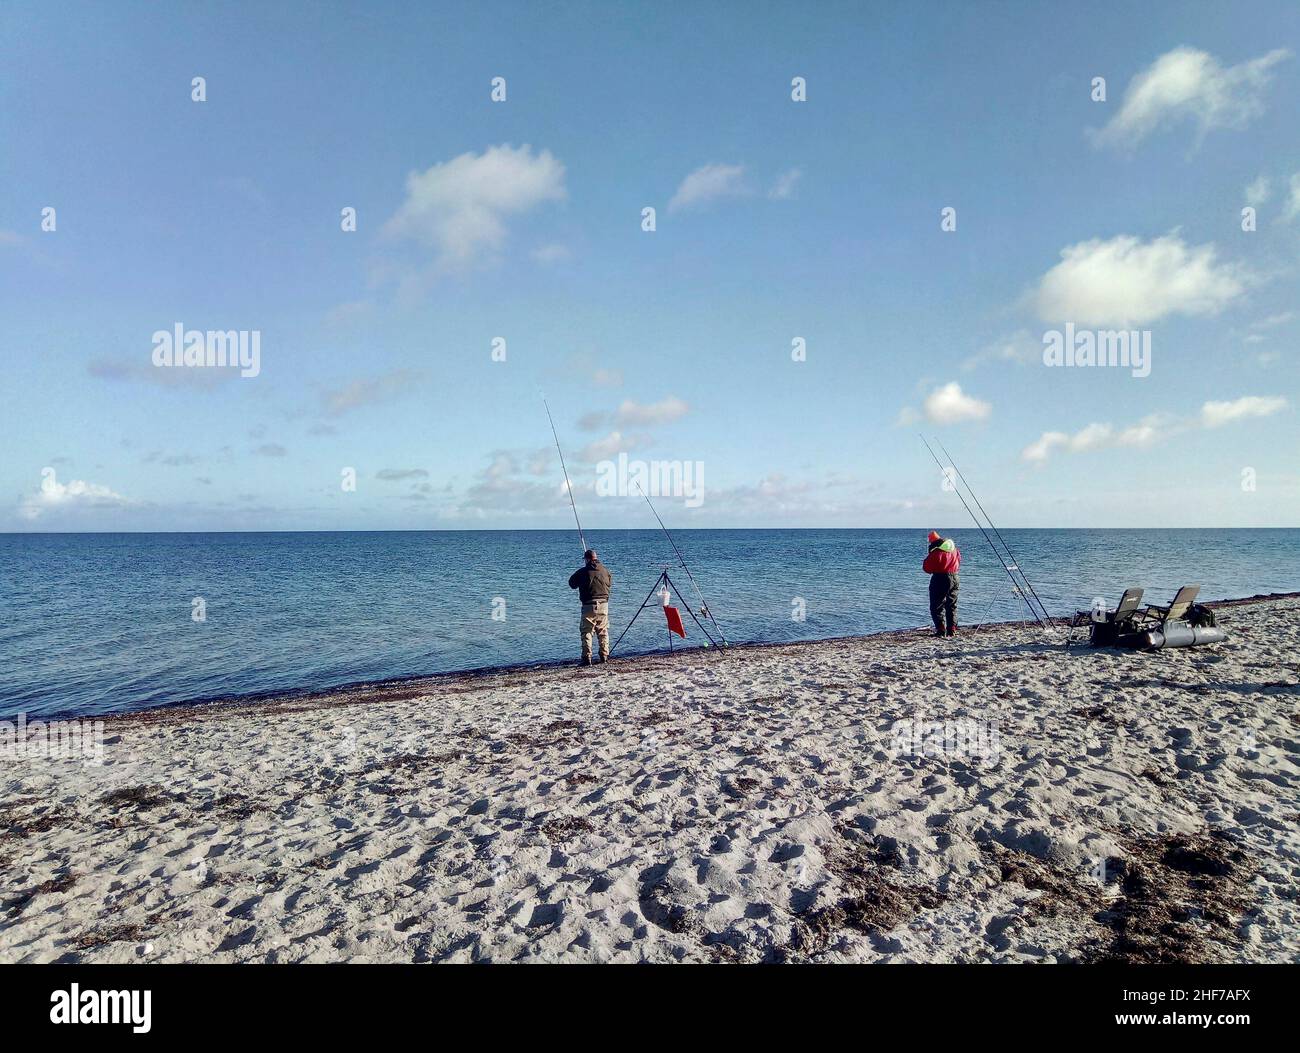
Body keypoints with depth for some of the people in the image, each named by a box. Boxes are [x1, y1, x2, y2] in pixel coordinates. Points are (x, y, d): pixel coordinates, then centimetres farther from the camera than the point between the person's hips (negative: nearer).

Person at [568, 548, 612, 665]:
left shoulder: (582, 571, -8)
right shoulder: (604, 570, 3)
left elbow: (572, 584, 5)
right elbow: (610, 582, 21)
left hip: (589, 606, -4)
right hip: (603, 604, 4)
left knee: (586, 632, 2)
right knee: (603, 631, 14)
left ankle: (587, 658, -4)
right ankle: (605, 656, 16)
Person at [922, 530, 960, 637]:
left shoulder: (935, 552, -14)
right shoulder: (954, 549, 7)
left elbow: (926, 568, -10)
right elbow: (959, 563, 20)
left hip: (940, 578, -7)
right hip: (954, 578, 7)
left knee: (937, 606, 0)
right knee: (952, 605, 15)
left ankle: (941, 629, -9)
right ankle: (952, 630, 14)